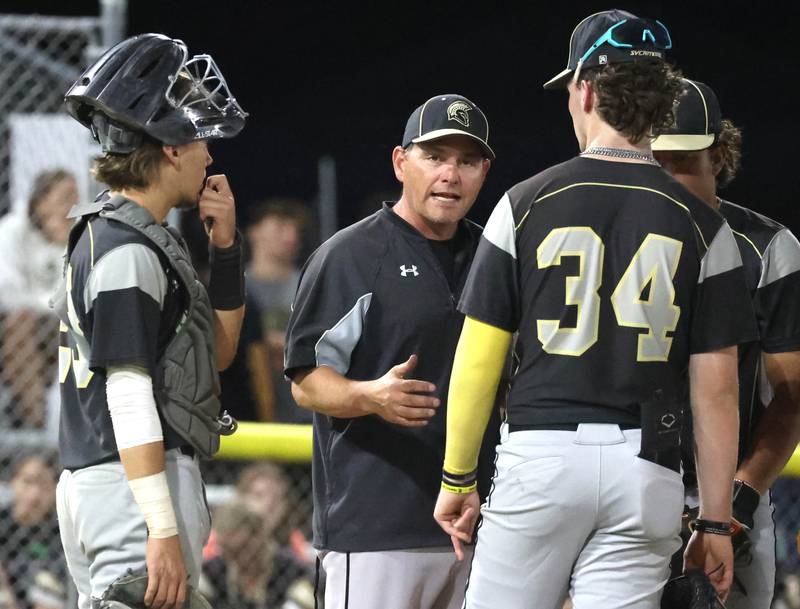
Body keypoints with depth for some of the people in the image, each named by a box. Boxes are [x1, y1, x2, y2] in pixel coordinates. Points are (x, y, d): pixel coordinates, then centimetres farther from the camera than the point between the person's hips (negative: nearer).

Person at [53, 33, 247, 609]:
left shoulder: (106, 235, 18)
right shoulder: (130, 249, -13)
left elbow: (217, 352, 24)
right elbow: (129, 397, -20)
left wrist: (226, 248, 11)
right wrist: (163, 530, -24)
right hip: (136, 487, -10)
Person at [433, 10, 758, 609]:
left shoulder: (526, 204, 1)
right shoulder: (702, 227, 3)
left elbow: (478, 362, 1)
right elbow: (717, 387, 1)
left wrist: (457, 479, 11)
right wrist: (715, 519, 6)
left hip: (540, 453, -1)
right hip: (647, 469, 1)